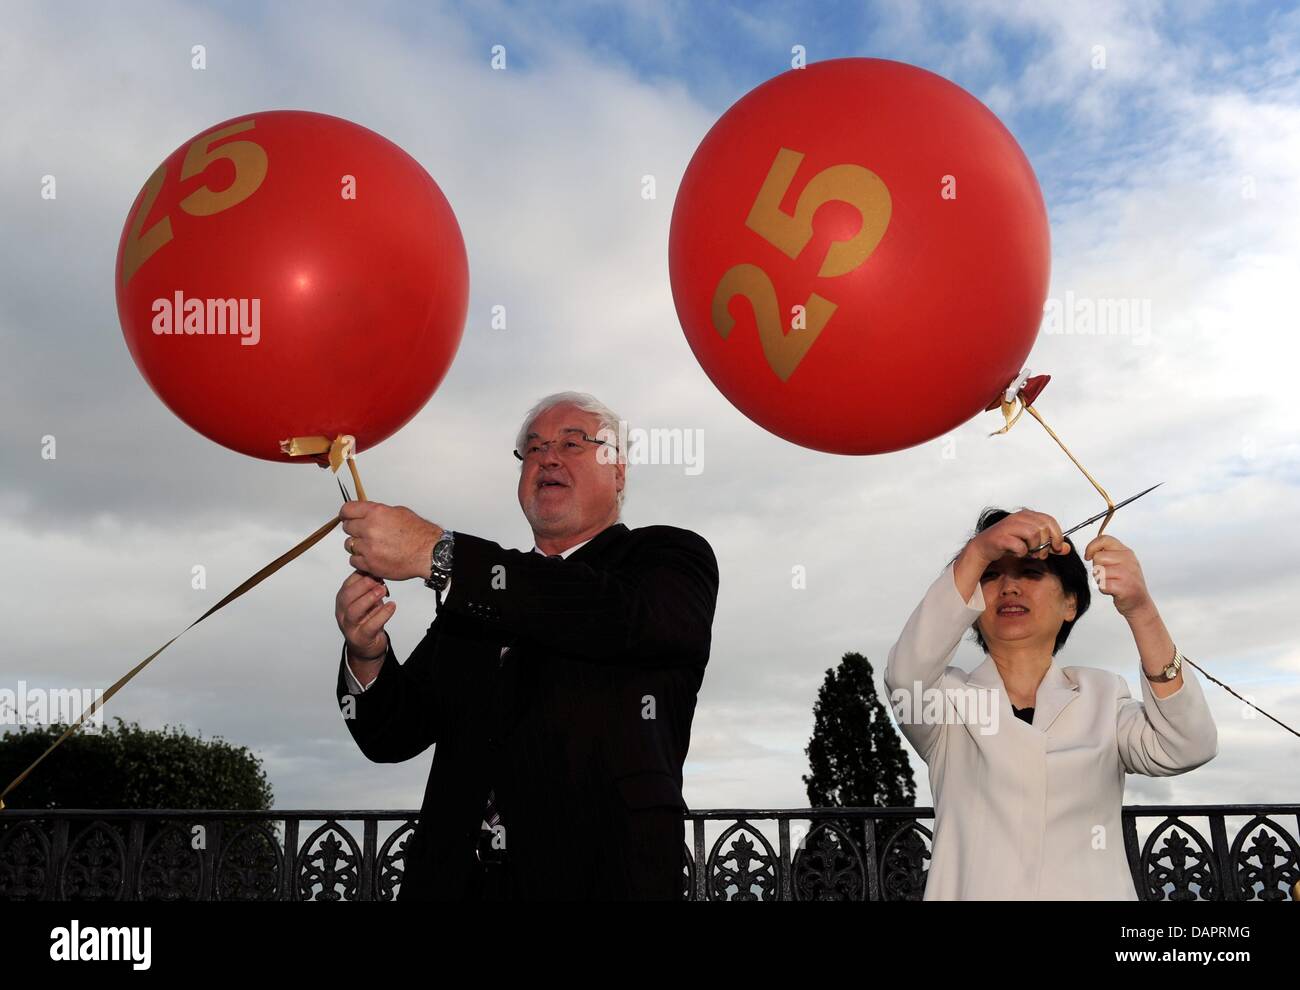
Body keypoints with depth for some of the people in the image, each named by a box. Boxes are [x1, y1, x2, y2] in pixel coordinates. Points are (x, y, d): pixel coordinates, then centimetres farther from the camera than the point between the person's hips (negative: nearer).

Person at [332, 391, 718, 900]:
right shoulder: (476, 597, 16)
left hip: (601, 874, -4)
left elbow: (621, 617, -19)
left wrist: (436, 553, -20)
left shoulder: (671, 557, 4)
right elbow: (394, 737, 12)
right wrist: (368, 657, -9)